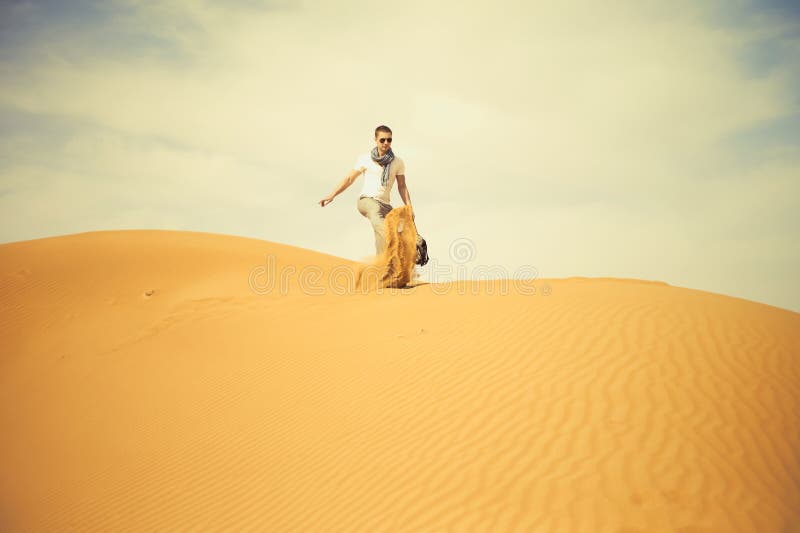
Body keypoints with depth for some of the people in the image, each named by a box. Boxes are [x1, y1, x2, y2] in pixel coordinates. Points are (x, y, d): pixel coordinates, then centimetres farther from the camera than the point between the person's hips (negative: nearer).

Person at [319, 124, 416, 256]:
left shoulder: (398, 162, 11)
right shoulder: (365, 159, 6)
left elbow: (402, 187, 16)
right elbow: (349, 178, 8)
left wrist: (409, 208, 7)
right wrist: (332, 195, -1)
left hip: (385, 204, 4)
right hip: (366, 200, -4)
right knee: (376, 210, -39)